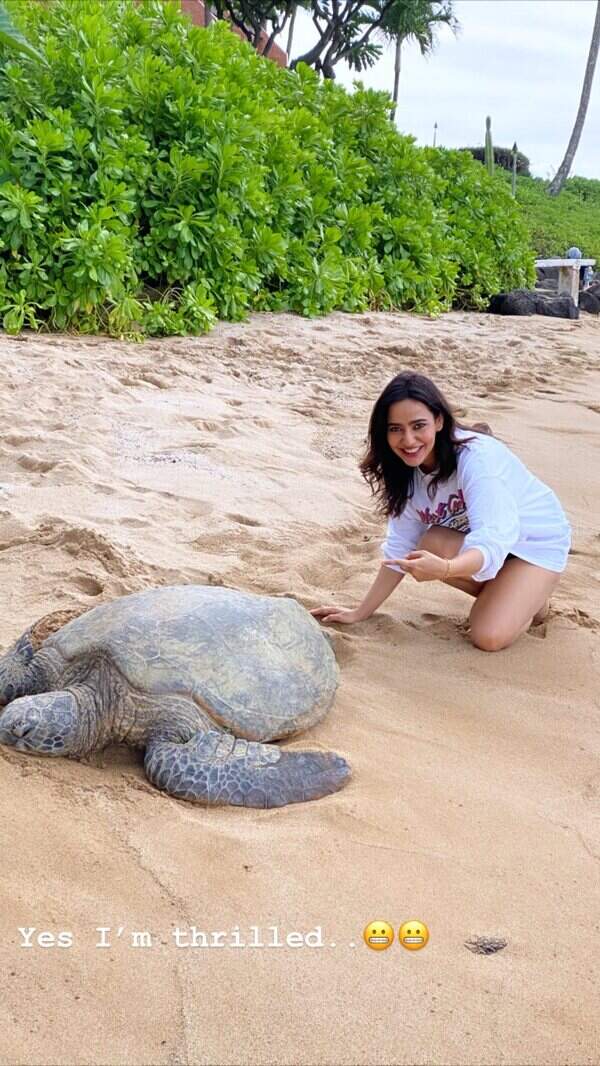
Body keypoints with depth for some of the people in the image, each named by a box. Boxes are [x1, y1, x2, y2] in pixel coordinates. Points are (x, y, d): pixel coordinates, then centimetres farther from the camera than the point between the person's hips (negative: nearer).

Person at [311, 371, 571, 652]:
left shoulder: (478, 458, -32)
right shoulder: (407, 472, -13)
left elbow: (492, 544, -42)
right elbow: (400, 549, -8)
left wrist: (444, 569, -62)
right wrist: (360, 613, -8)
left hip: (538, 541, -6)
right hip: (475, 539, 6)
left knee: (488, 637, -24)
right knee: (431, 544, -27)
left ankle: (532, 597, 7)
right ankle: (498, 592, -1)